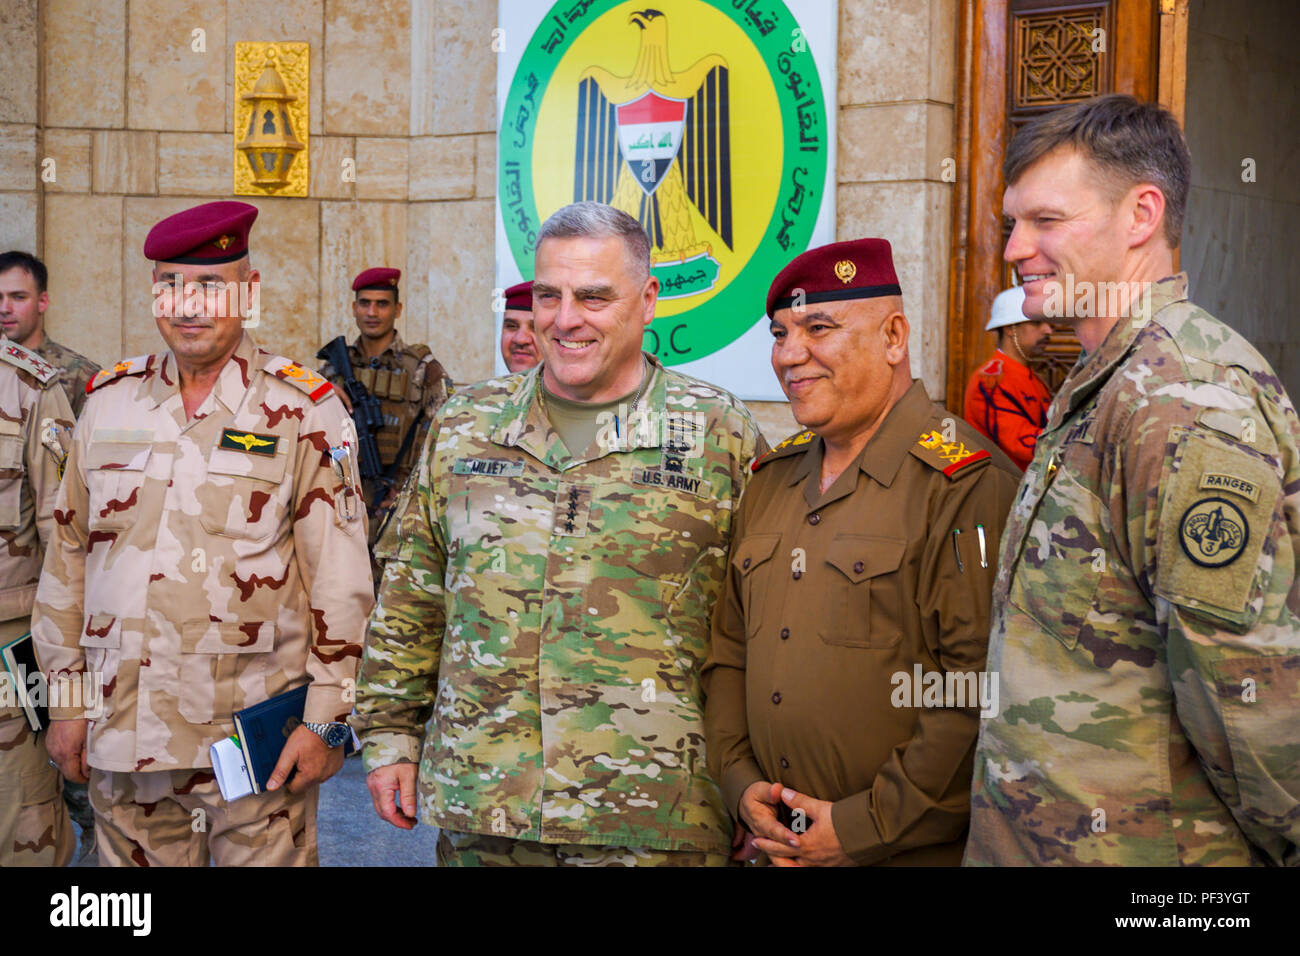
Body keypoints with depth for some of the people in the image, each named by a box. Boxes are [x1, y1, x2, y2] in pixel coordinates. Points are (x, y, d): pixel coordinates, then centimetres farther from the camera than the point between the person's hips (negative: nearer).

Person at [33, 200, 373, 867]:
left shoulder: (303, 409, -4)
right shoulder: (108, 401, 9)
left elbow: (342, 578, -5)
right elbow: (68, 555, 14)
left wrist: (326, 718, -8)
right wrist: (66, 699, 12)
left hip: (256, 736, -4)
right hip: (121, 732, 4)